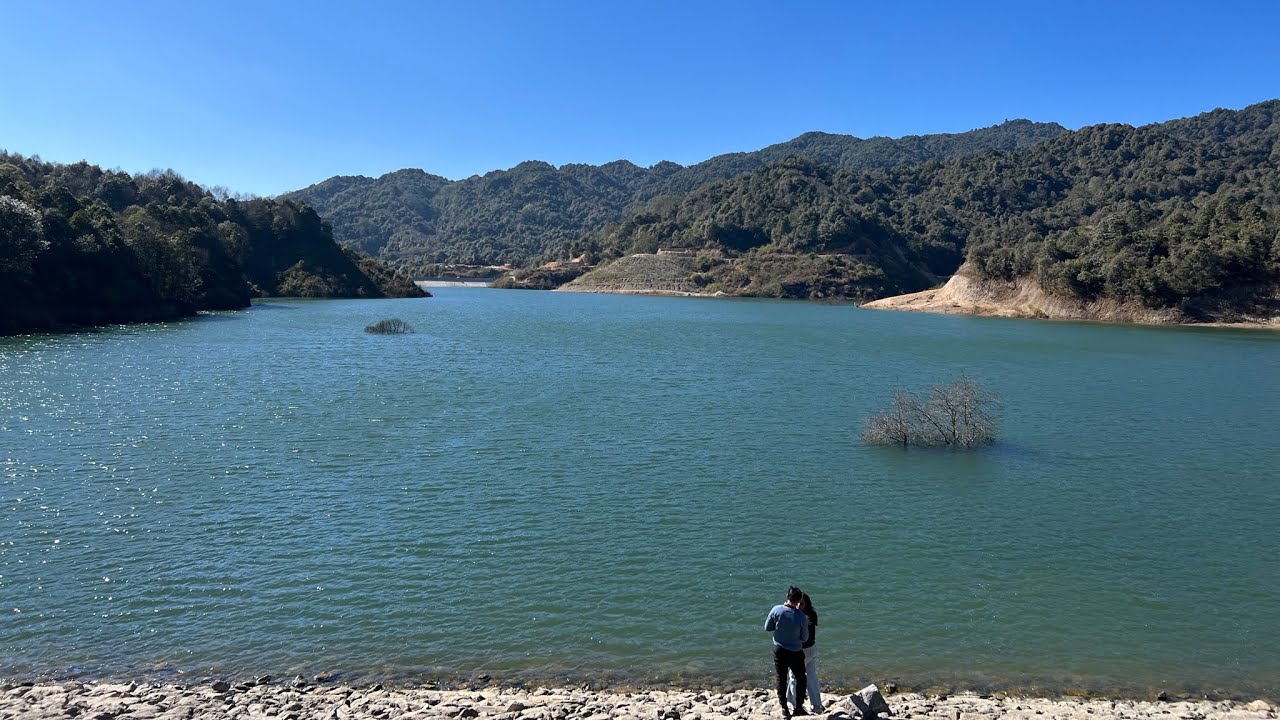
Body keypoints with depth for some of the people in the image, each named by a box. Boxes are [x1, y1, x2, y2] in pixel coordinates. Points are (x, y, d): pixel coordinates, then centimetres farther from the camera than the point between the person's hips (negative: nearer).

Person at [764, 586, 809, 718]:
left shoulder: (776, 610, -16)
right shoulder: (802, 617, -21)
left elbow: (767, 627, -4)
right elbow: (804, 638, -9)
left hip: (779, 650, 2)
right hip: (795, 652, -2)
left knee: (781, 680, 16)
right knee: (801, 679, 19)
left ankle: (784, 709, 22)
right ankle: (798, 707, 24)